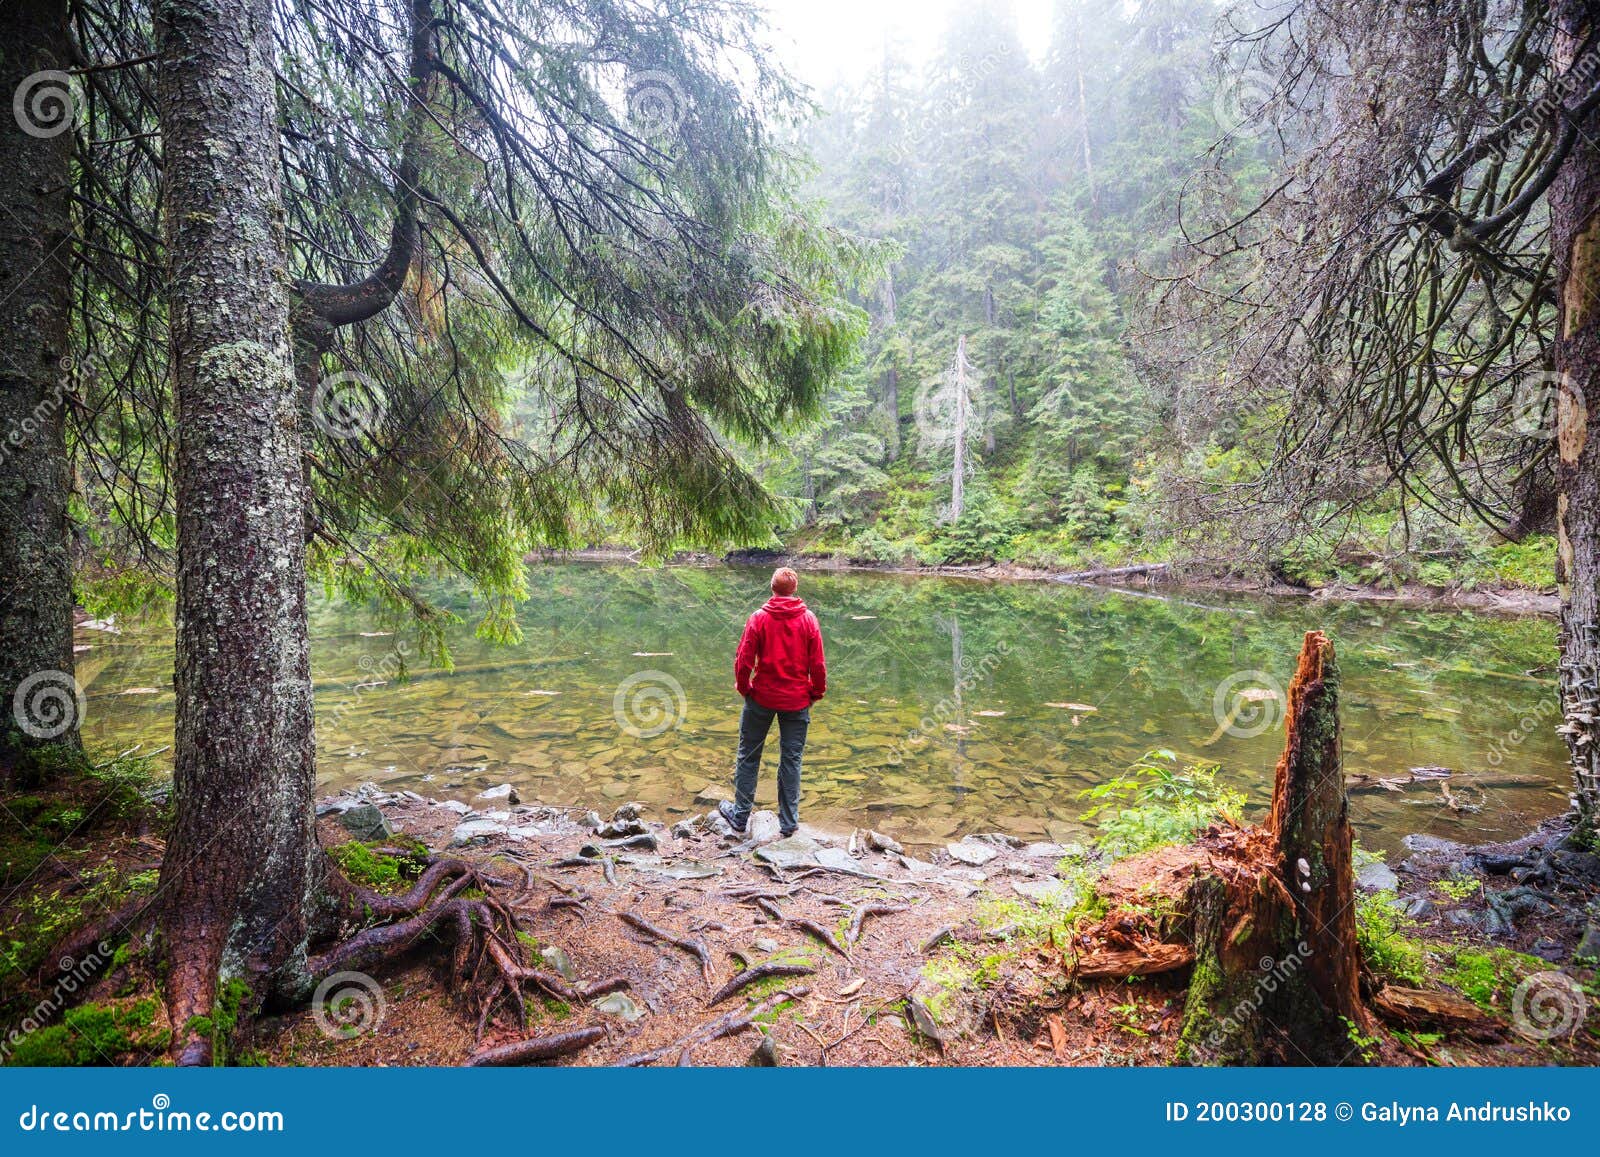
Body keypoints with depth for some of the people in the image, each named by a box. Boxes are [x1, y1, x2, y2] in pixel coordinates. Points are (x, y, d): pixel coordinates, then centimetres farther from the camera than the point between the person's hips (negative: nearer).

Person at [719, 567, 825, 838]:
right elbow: (818, 664, -4)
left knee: (748, 756, 14)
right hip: (797, 701, 1)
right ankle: (788, 822, 17)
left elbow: (743, 661, -9)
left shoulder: (759, 618, -9)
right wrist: (816, 693, 11)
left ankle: (740, 816, 23)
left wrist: (744, 688, 7)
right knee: (791, 759, 10)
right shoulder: (808, 619, -6)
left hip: (762, 698, -1)